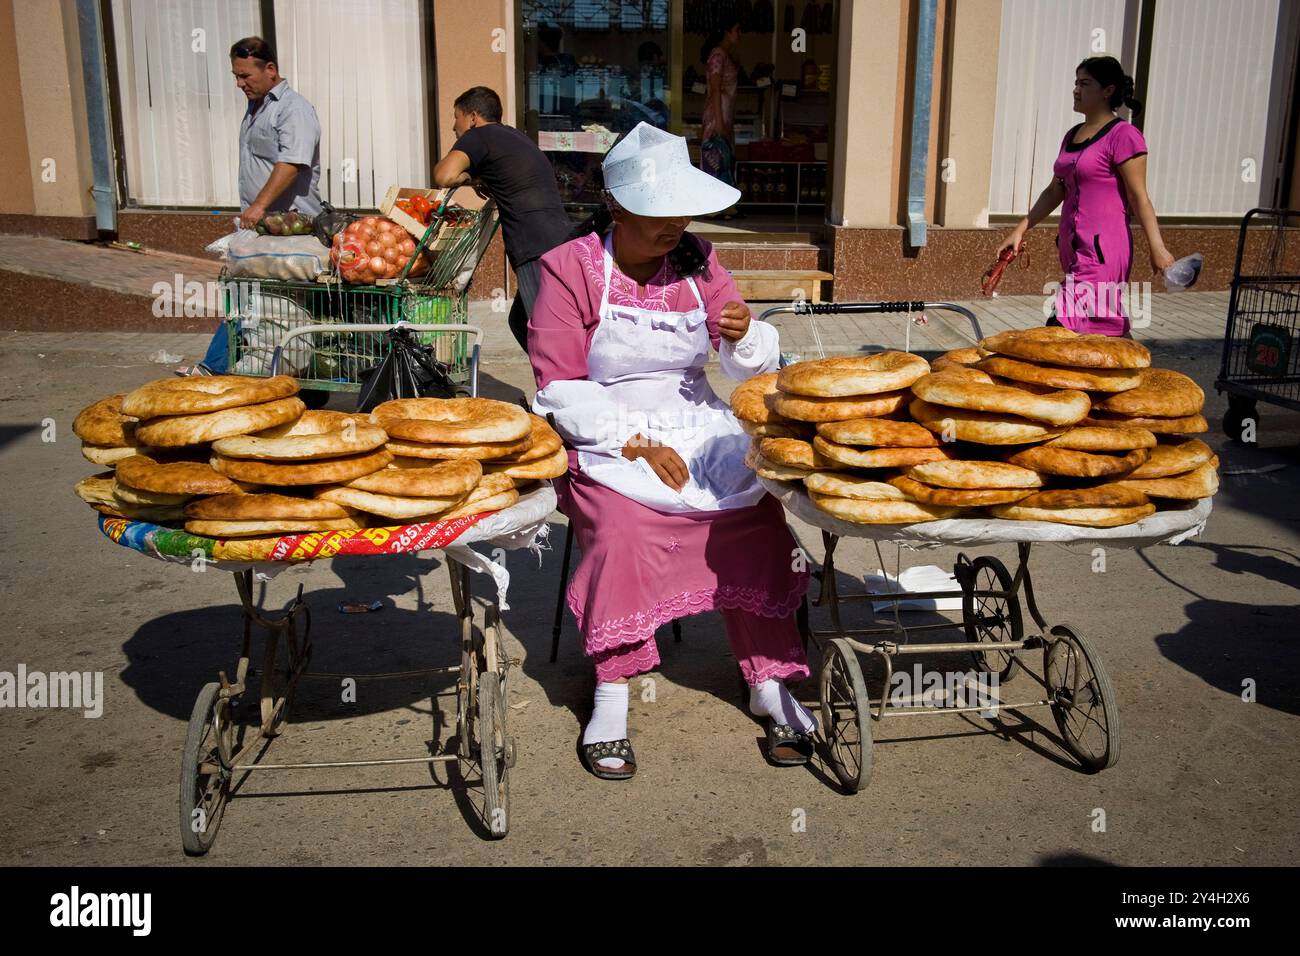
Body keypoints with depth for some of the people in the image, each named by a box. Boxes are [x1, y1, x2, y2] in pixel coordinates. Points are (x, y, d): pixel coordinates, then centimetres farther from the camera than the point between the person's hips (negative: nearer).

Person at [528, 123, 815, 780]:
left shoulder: (697, 262, 7)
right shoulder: (571, 267, -4)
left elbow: (757, 368, 8)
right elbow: (559, 387, -9)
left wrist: (743, 337, -16)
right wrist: (635, 442, -18)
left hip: (696, 429, 4)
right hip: (604, 441, -3)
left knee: (757, 518, -22)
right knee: (623, 529, -32)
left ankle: (769, 682, -8)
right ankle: (611, 694, -14)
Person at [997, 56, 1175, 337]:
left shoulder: (1123, 136, -8)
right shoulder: (1072, 136, 17)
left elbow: (1138, 197, -12)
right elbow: (1055, 191, 21)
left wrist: (1157, 248, -16)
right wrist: (1020, 230, 17)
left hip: (1102, 251, -8)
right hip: (1074, 248, 8)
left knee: (1064, 327, -16)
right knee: (1111, 331, 13)